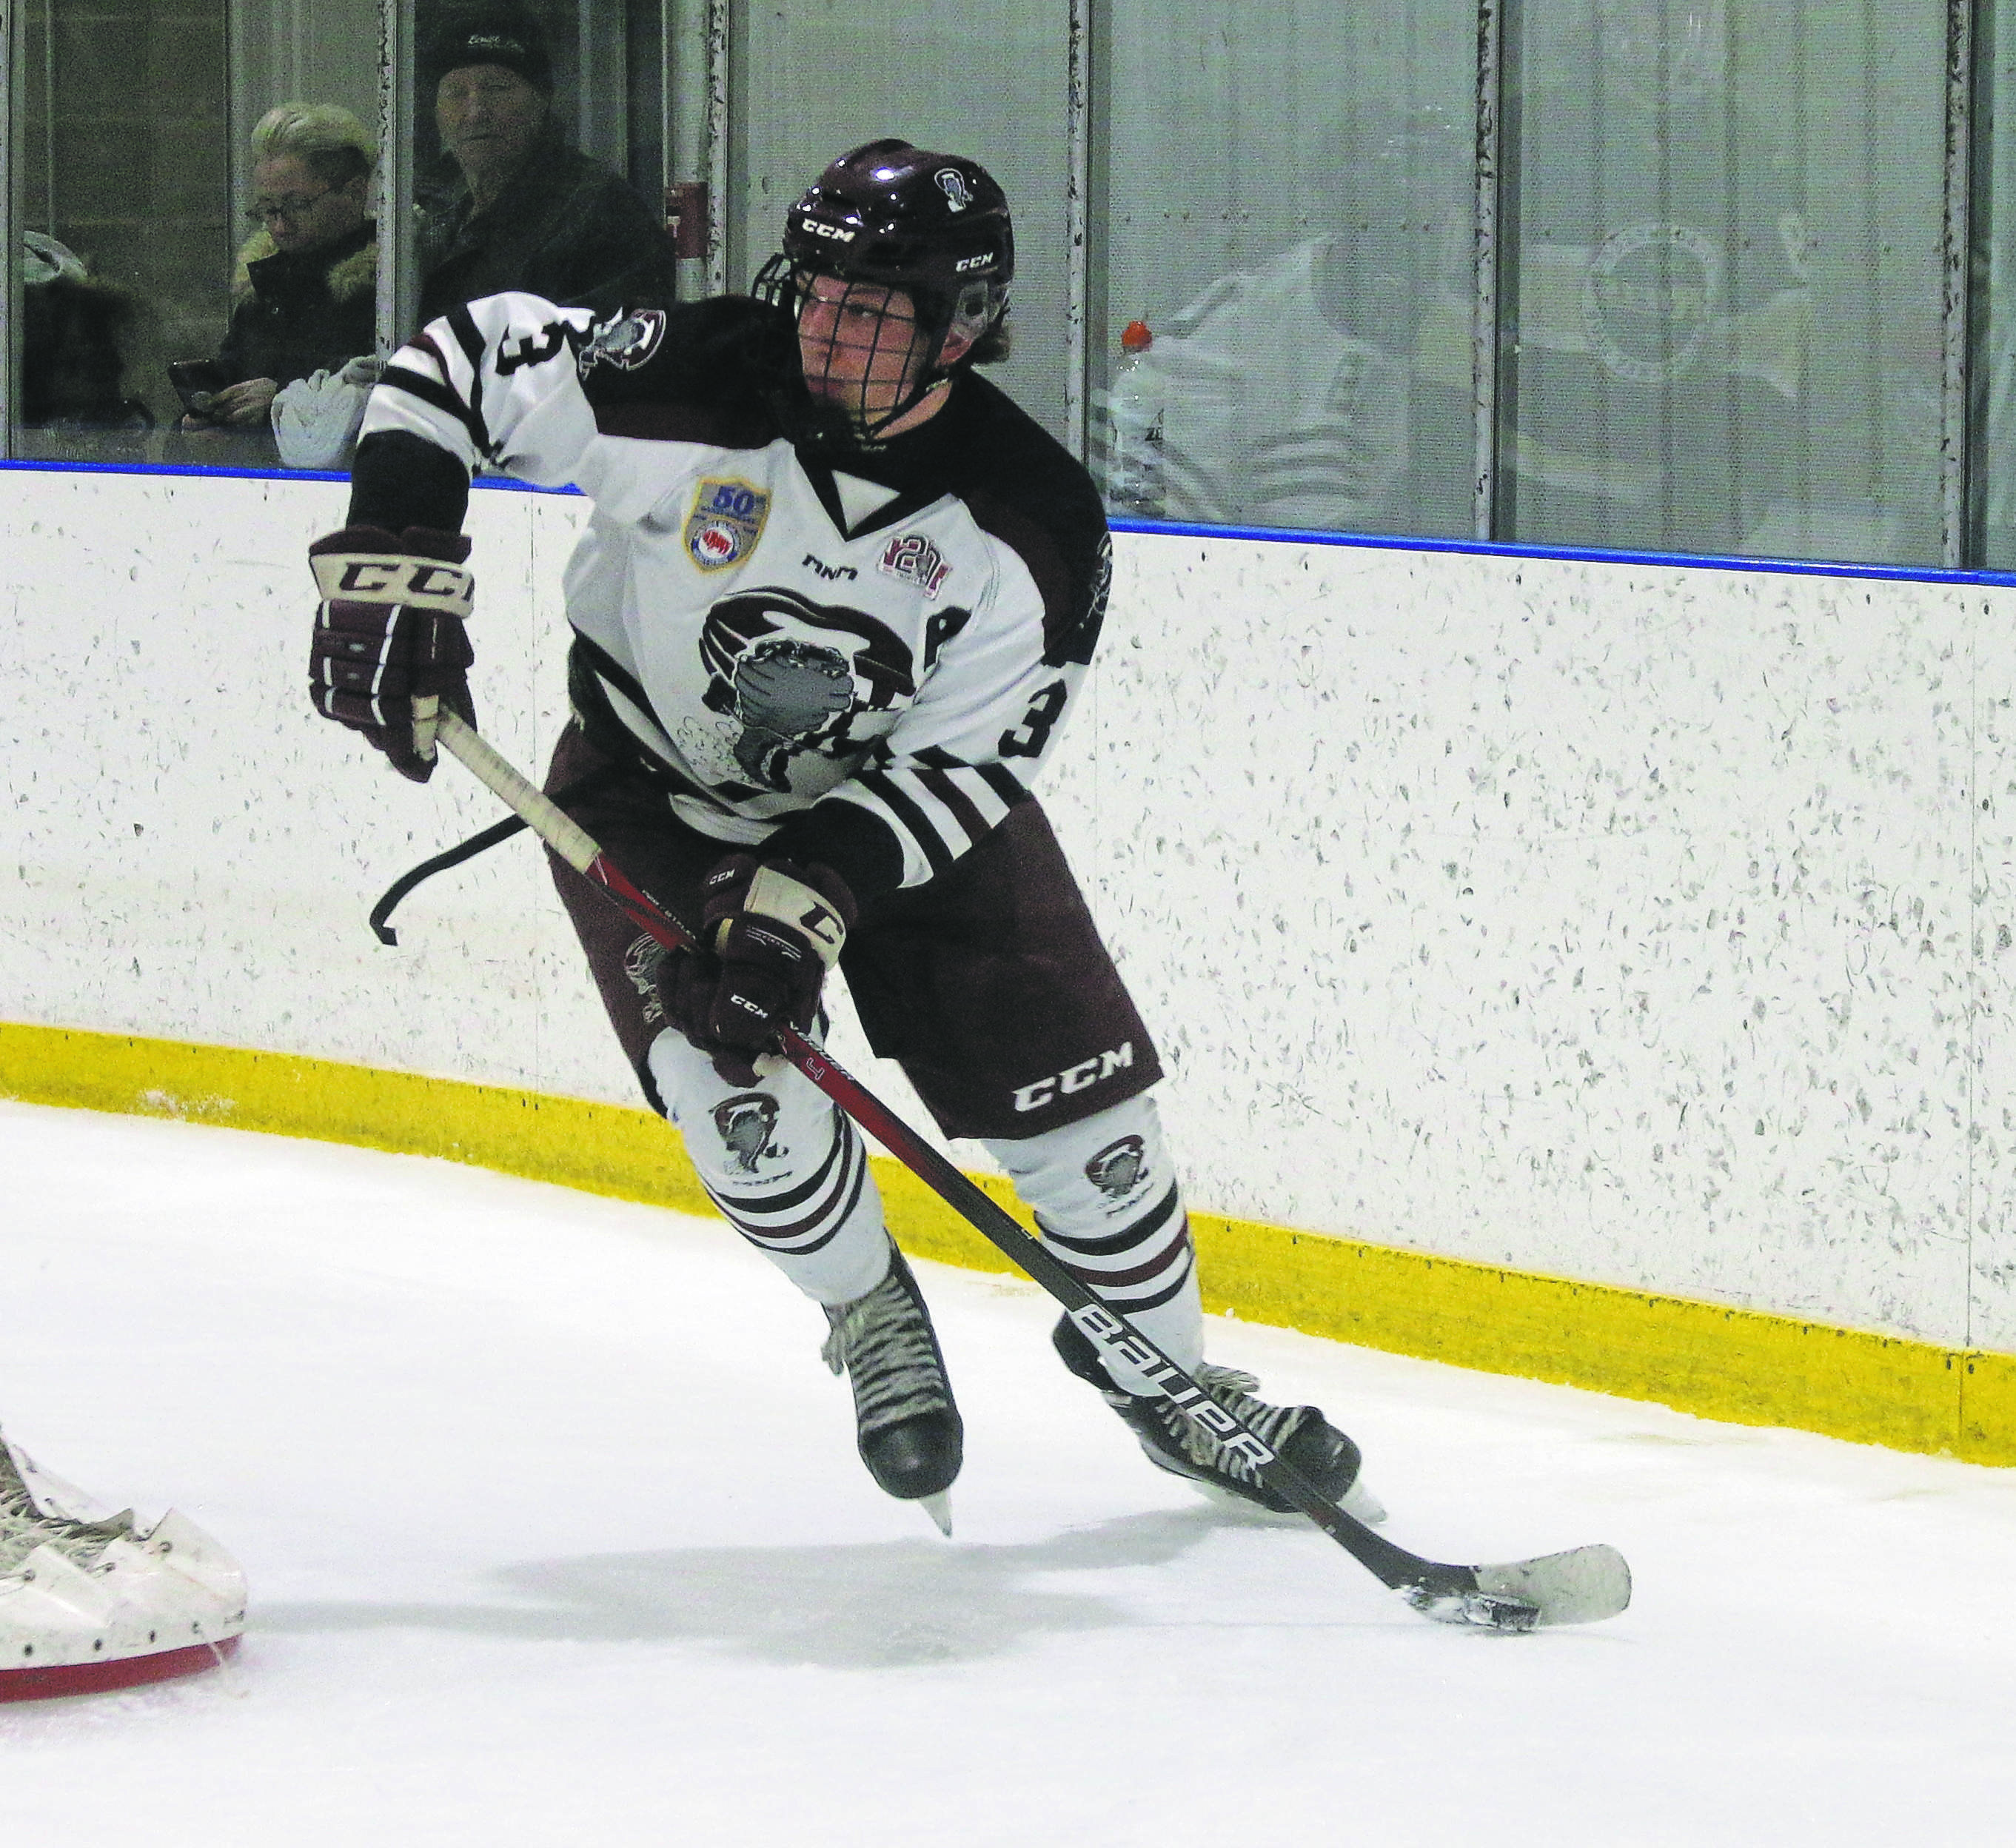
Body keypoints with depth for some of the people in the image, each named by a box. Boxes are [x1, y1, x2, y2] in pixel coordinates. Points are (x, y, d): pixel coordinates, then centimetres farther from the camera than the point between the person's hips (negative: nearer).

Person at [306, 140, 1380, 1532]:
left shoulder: (1031, 530, -24)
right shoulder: (683, 385, -26)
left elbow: (955, 768, -22)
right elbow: (454, 364, -15)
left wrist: (805, 905, -34)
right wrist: (392, 568, -25)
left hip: (897, 802, 1)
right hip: (654, 790, -1)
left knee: (1076, 1098, -2)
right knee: (739, 1090, -21)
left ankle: (1161, 1370, 23)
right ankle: (873, 1317, 8)